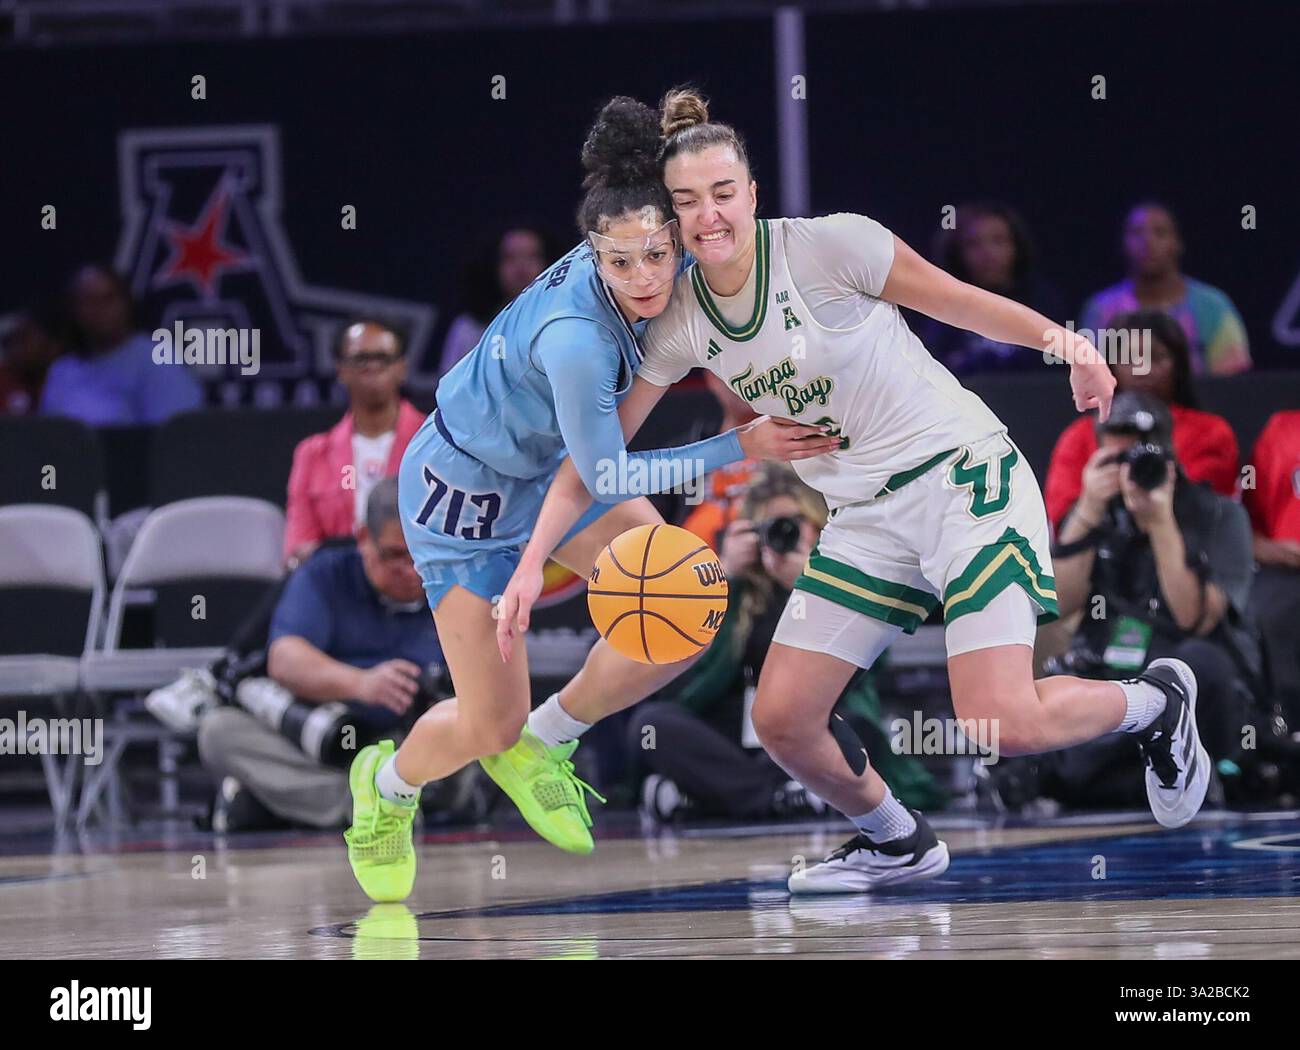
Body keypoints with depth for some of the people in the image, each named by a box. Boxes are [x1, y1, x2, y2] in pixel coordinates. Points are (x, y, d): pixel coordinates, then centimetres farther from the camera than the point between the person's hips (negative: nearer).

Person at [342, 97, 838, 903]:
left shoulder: (668, 274, -17)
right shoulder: (574, 338, -39)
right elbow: (604, 475, -27)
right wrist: (742, 449, -26)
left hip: (548, 464, 7)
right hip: (464, 491, -7)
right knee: (488, 725, -3)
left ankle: (536, 745, 13)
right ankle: (385, 787, 32)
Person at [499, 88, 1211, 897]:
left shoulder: (830, 245, -14)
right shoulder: (679, 323, 1)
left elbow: (959, 301, -4)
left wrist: (1062, 339, -19)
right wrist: (532, 562, -2)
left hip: (962, 473, -6)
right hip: (865, 518, 6)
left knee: (1003, 724, -20)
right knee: (782, 721, -1)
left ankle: (1156, 700, 11)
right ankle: (897, 844, 26)